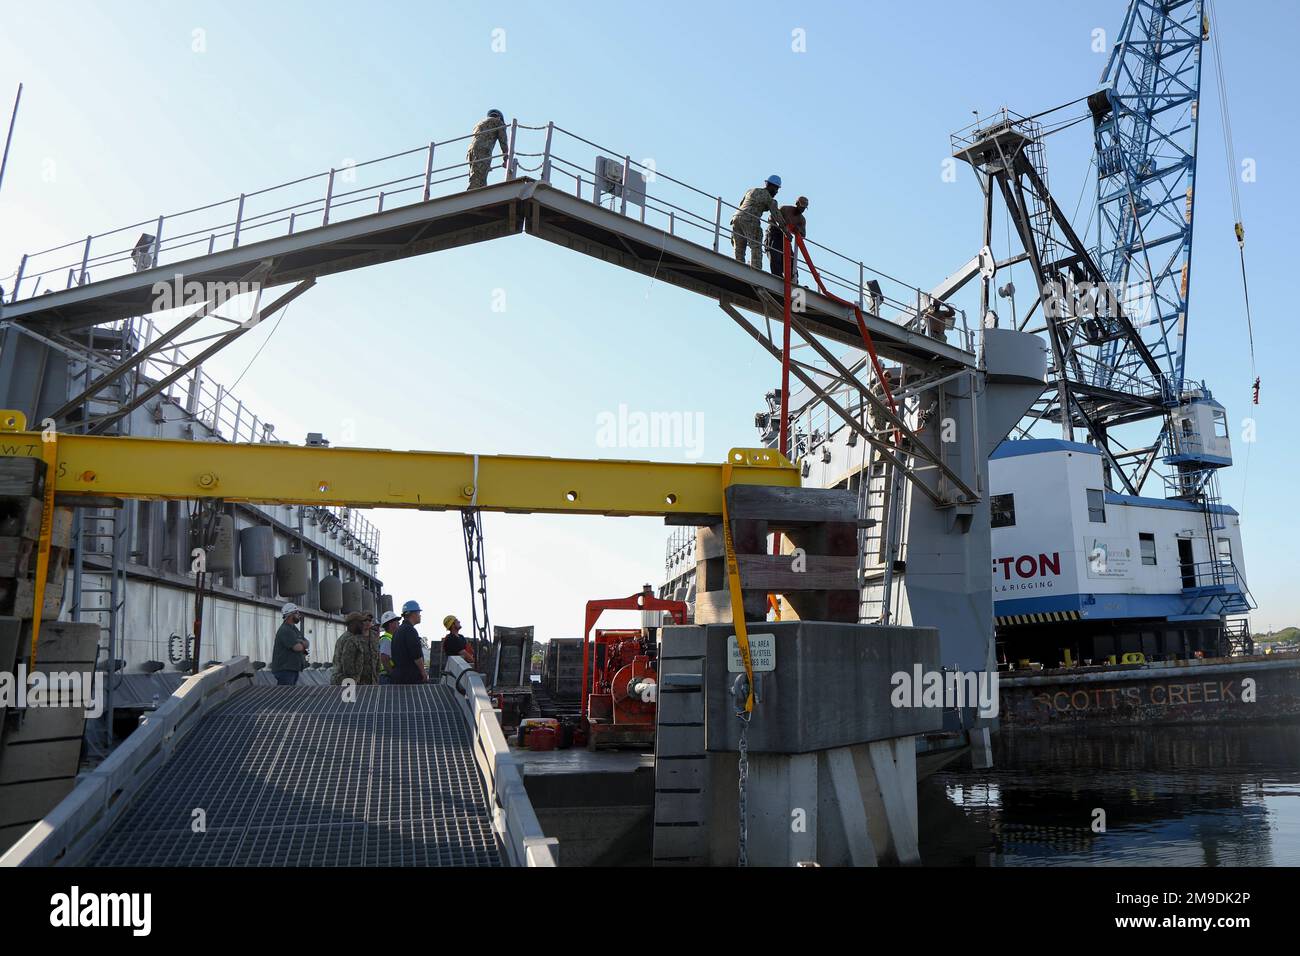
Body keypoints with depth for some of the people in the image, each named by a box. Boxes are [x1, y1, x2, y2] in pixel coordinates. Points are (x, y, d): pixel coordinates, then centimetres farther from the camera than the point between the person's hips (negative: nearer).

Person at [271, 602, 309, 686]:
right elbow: (298, 647, -22)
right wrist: (303, 645, 2)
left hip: (293, 669, 10)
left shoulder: (294, 629, 18)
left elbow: (307, 645, 13)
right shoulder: (285, 630, -15)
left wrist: (302, 643, -12)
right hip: (284, 669, -10)